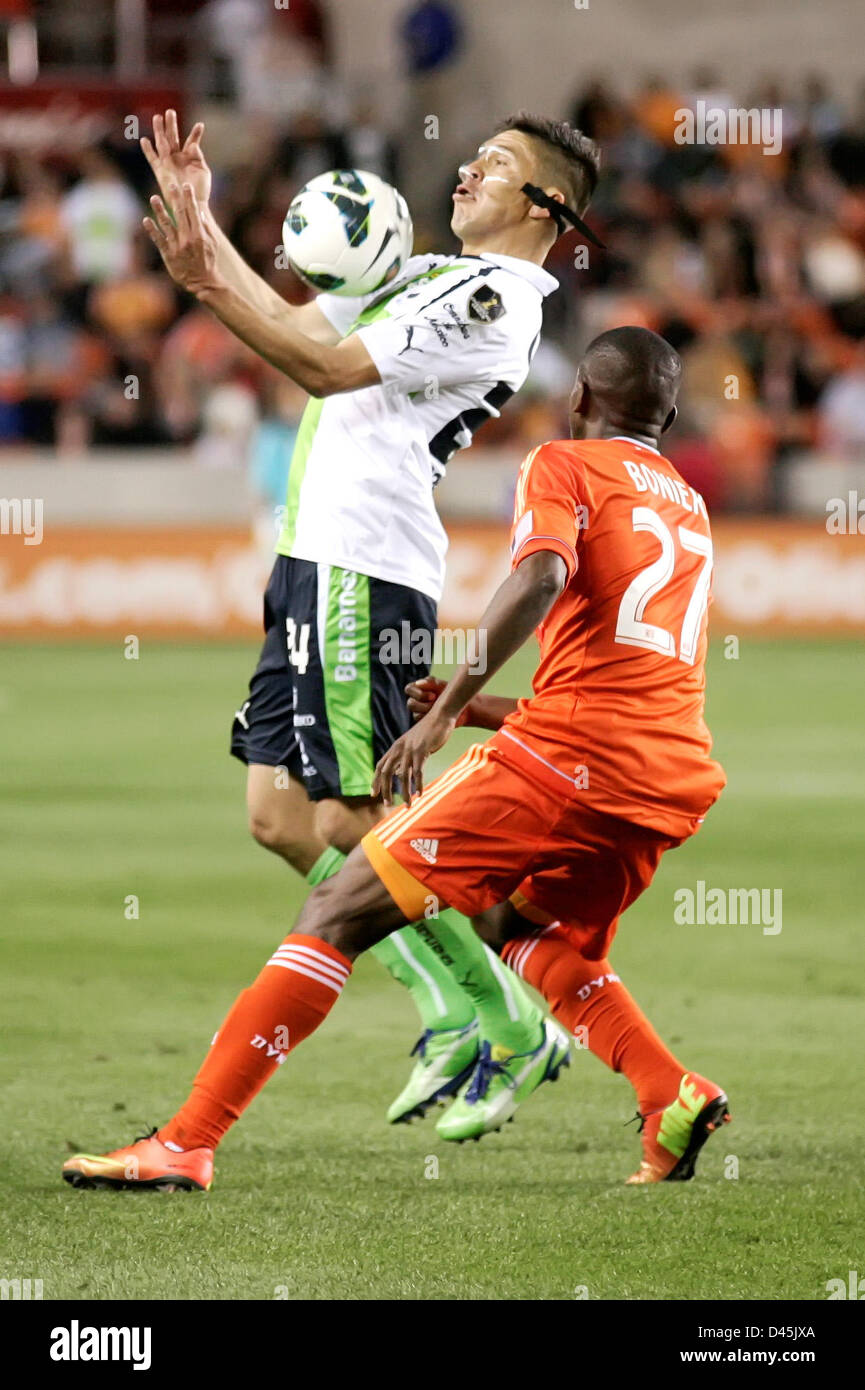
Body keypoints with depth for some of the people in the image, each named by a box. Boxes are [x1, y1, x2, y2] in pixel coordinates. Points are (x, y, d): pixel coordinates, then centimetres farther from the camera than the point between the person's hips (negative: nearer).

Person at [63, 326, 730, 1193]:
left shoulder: (563, 466, 6)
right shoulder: (689, 507, 28)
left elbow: (540, 578, -16)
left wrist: (446, 711, -18)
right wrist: (484, 711, 30)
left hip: (564, 759, -7)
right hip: (675, 774, 7)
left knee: (339, 913, -3)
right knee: (533, 938, 31)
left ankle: (187, 1143, -11)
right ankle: (674, 1098, 7)